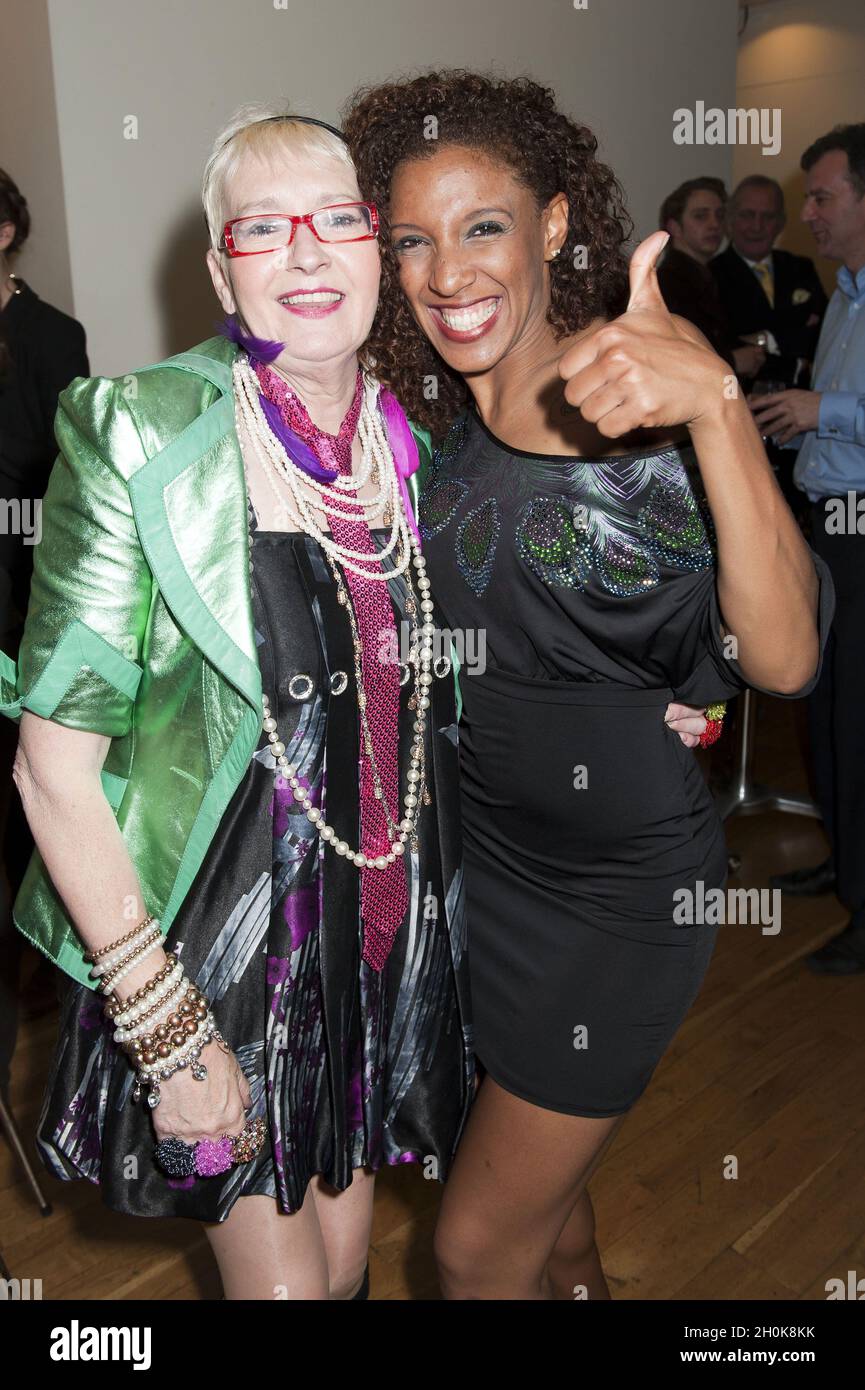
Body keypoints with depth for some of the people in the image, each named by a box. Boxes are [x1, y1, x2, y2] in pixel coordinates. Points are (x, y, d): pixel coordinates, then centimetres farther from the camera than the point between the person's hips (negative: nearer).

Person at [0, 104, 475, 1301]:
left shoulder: (413, 440, 0)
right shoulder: (142, 439, -17)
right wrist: (169, 1031, -17)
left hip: (384, 927, 5)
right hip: (225, 937, -4)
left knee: (346, 1253, 24)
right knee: (282, 1278, 16)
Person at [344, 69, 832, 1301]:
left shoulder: (641, 405, -19)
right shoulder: (433, 412, -3)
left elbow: (784, 660, -33)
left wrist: (717, 404, -45)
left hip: (619, 884, -5)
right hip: (481, 846, 6)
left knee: (479, 1248, 10)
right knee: (537, 1181, 27)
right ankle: (583, 1279, 55)